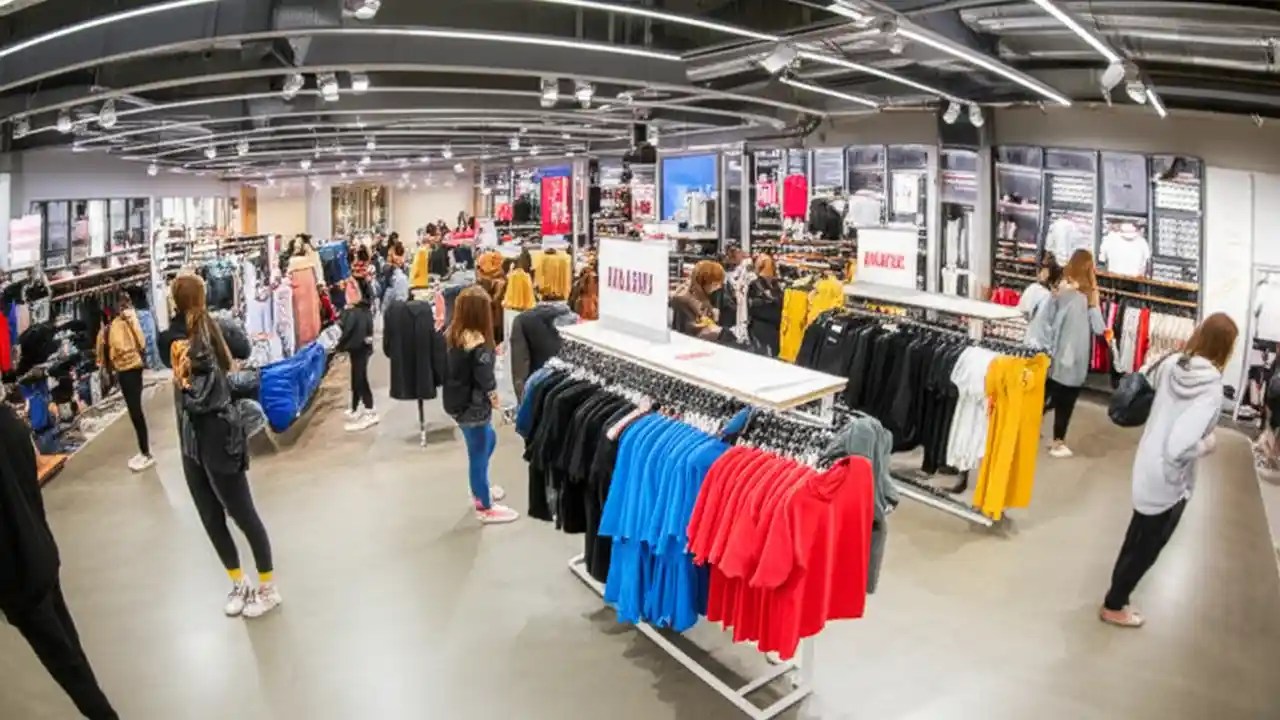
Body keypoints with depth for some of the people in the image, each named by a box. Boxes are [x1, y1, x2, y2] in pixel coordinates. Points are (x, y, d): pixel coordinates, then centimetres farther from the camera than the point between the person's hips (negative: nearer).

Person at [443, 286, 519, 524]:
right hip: (473, 406, -9)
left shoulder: (452, 333, 0)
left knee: (489, 440, 28)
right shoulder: (478, 343, -25)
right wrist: (493, 394, -2)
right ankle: (485, 508, 24)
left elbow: (451, 368, 7)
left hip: (456, 401, 9)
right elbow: (485, 378, -22)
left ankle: (480, 491, 44)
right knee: (478, 455, 7)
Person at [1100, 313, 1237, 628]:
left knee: (1137, 540, 25)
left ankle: (1117, 597, 42)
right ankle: (1113, 607, 31)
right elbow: (1179, 447, -32)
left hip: (1148, 466, 7)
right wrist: (1207, 445, -14)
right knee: (1145, 548, 14)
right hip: (1168, 480, -7)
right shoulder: (1211, 388, -27)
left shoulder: (1170, 363, -7)